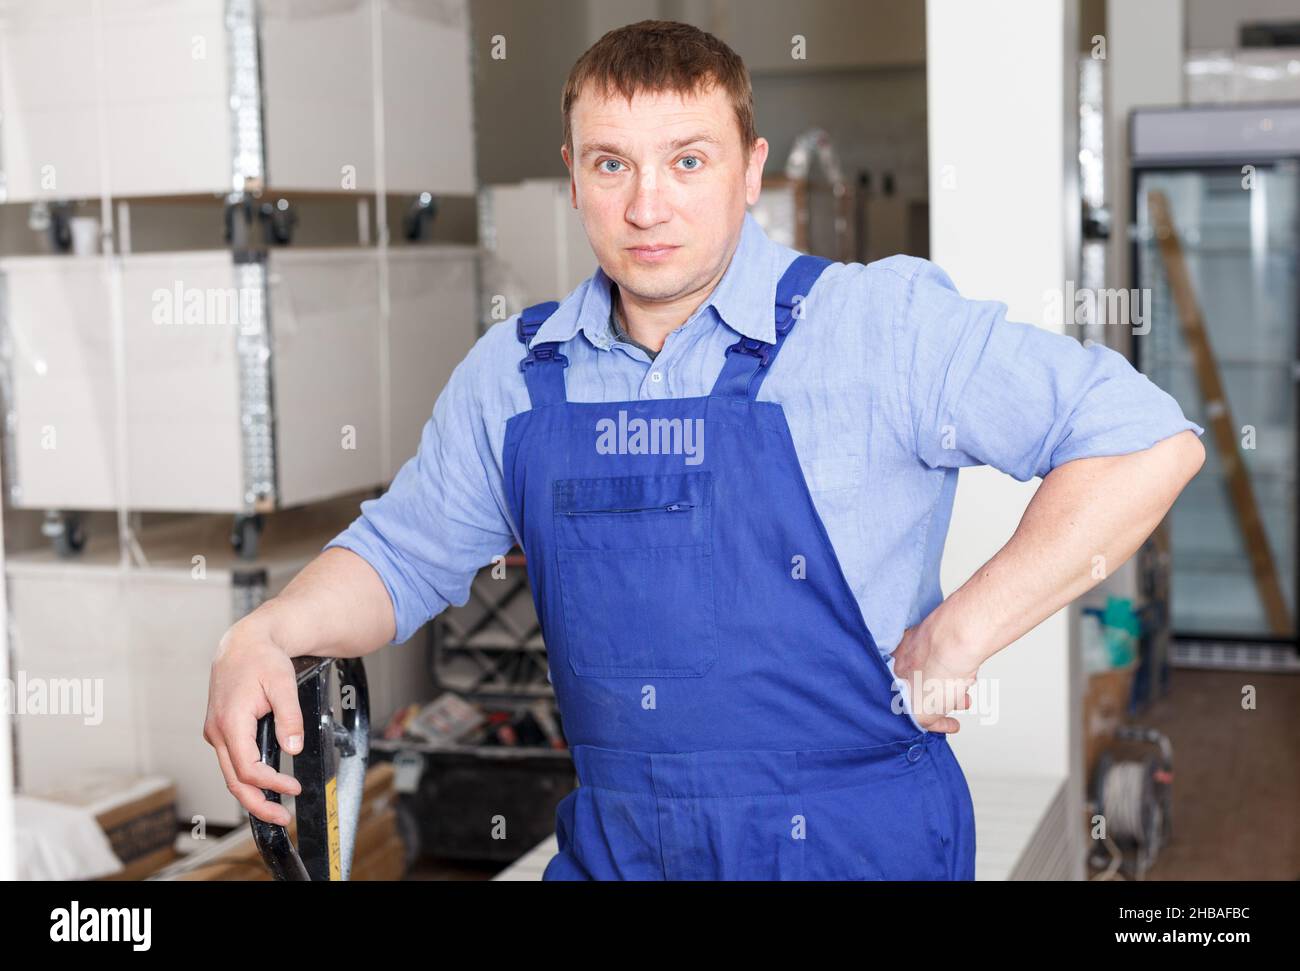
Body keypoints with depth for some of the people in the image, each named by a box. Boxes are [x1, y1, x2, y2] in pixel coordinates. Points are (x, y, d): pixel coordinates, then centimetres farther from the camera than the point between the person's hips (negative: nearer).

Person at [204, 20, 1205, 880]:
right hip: (609, 849, 4)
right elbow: (402, 556, 13)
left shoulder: (884, 324, -11)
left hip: (853, 847, -4)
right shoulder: (513, 373, 3)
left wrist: (960, 636, -15)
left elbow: (1146, 438, -12)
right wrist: (265, 635, -7)